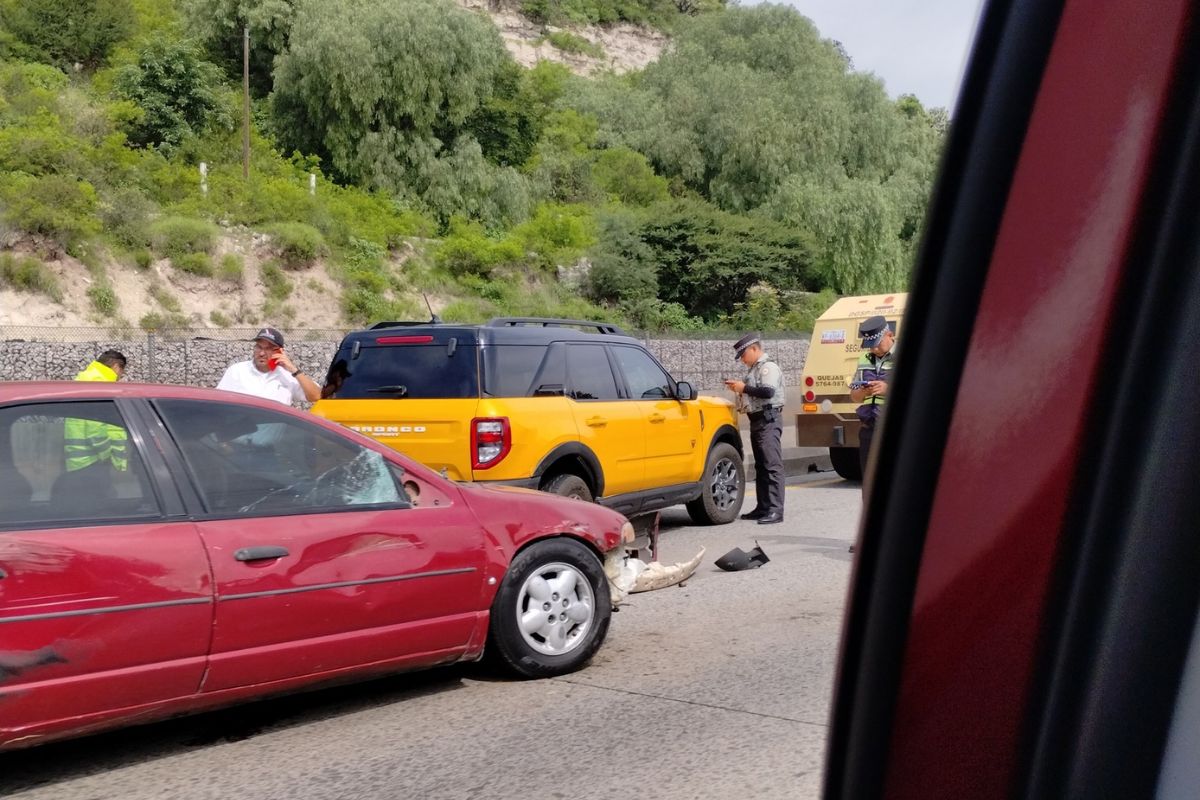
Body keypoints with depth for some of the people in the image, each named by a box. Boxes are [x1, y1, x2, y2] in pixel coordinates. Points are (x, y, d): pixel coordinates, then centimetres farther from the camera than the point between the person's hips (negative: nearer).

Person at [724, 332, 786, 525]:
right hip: (757, 420, 10)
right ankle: (763, 507, 19)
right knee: (761, 466, 13)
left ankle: (776, 510, -16)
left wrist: (744, 388, -16)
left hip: (769, 420, -10)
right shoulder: (755, 369, 19)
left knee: (772, 465, -13)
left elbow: (768, 392, -24)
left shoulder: (769, 367, -11)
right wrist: (738, 389, 9)